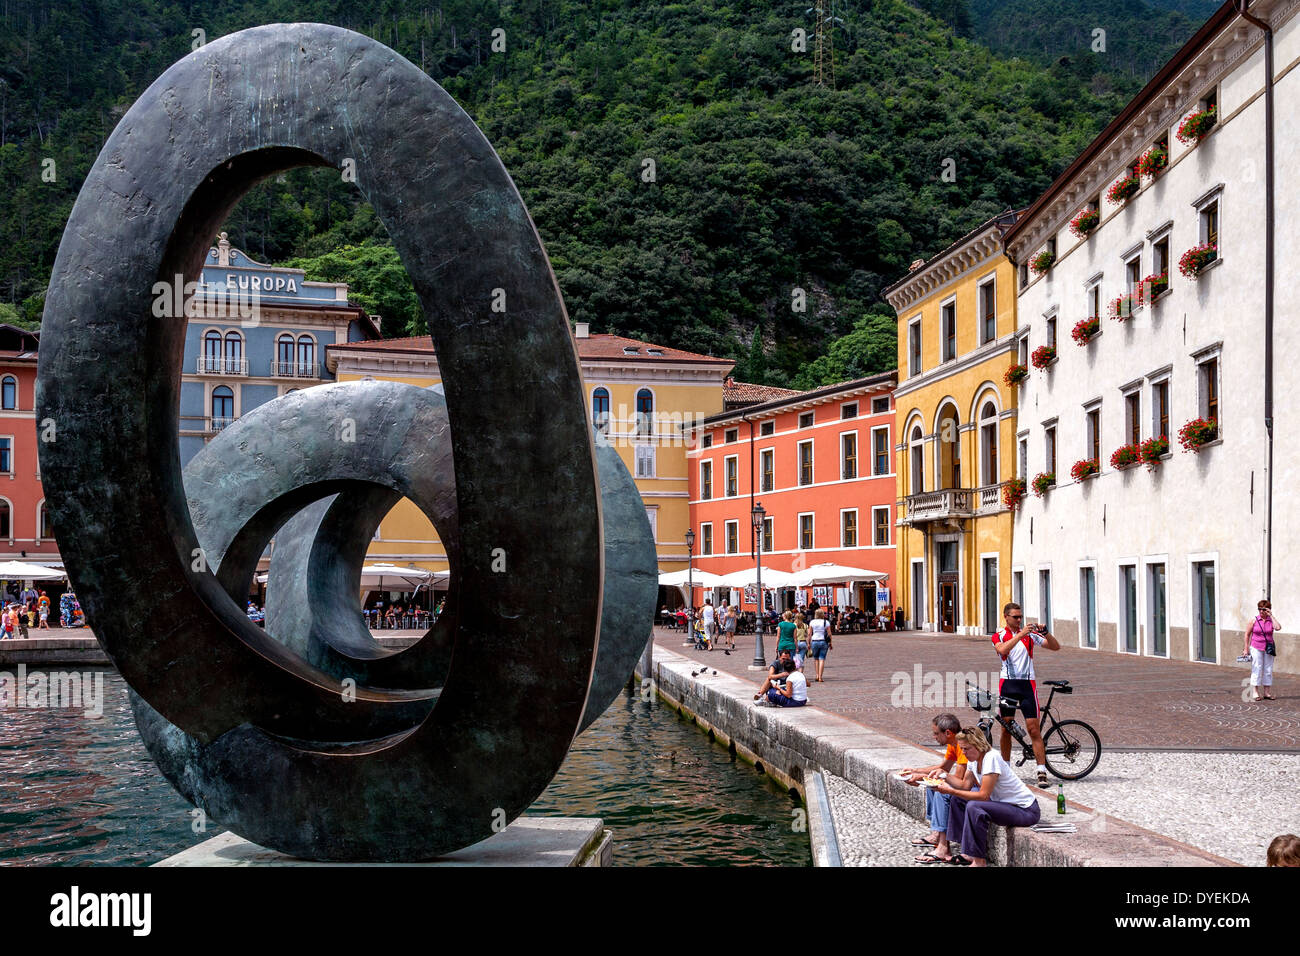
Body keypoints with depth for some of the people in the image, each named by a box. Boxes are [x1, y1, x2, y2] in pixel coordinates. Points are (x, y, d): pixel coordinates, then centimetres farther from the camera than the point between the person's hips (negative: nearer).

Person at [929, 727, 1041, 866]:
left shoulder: (991, 758, -24)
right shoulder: (974, 758, 2)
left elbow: (983, 796, -26)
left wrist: (951, 791, -25)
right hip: (1003, 802, 10)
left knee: (974, 807, -29)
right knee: (958, 800, 8)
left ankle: (979, 860, -19)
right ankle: (969, 852, 6)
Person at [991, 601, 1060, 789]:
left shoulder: (1029, 635, 8)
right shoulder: (998, 636, 5)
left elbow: (1056, 647, 3)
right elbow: (1003, 649, -18)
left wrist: (1045, 632, -13)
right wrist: (1020, 635, -25)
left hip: (1027, 684, 0)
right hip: (1007, 684, 0)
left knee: (1034, 730, -7)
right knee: (1006, 730, 7)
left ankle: (1042, 772, -10)